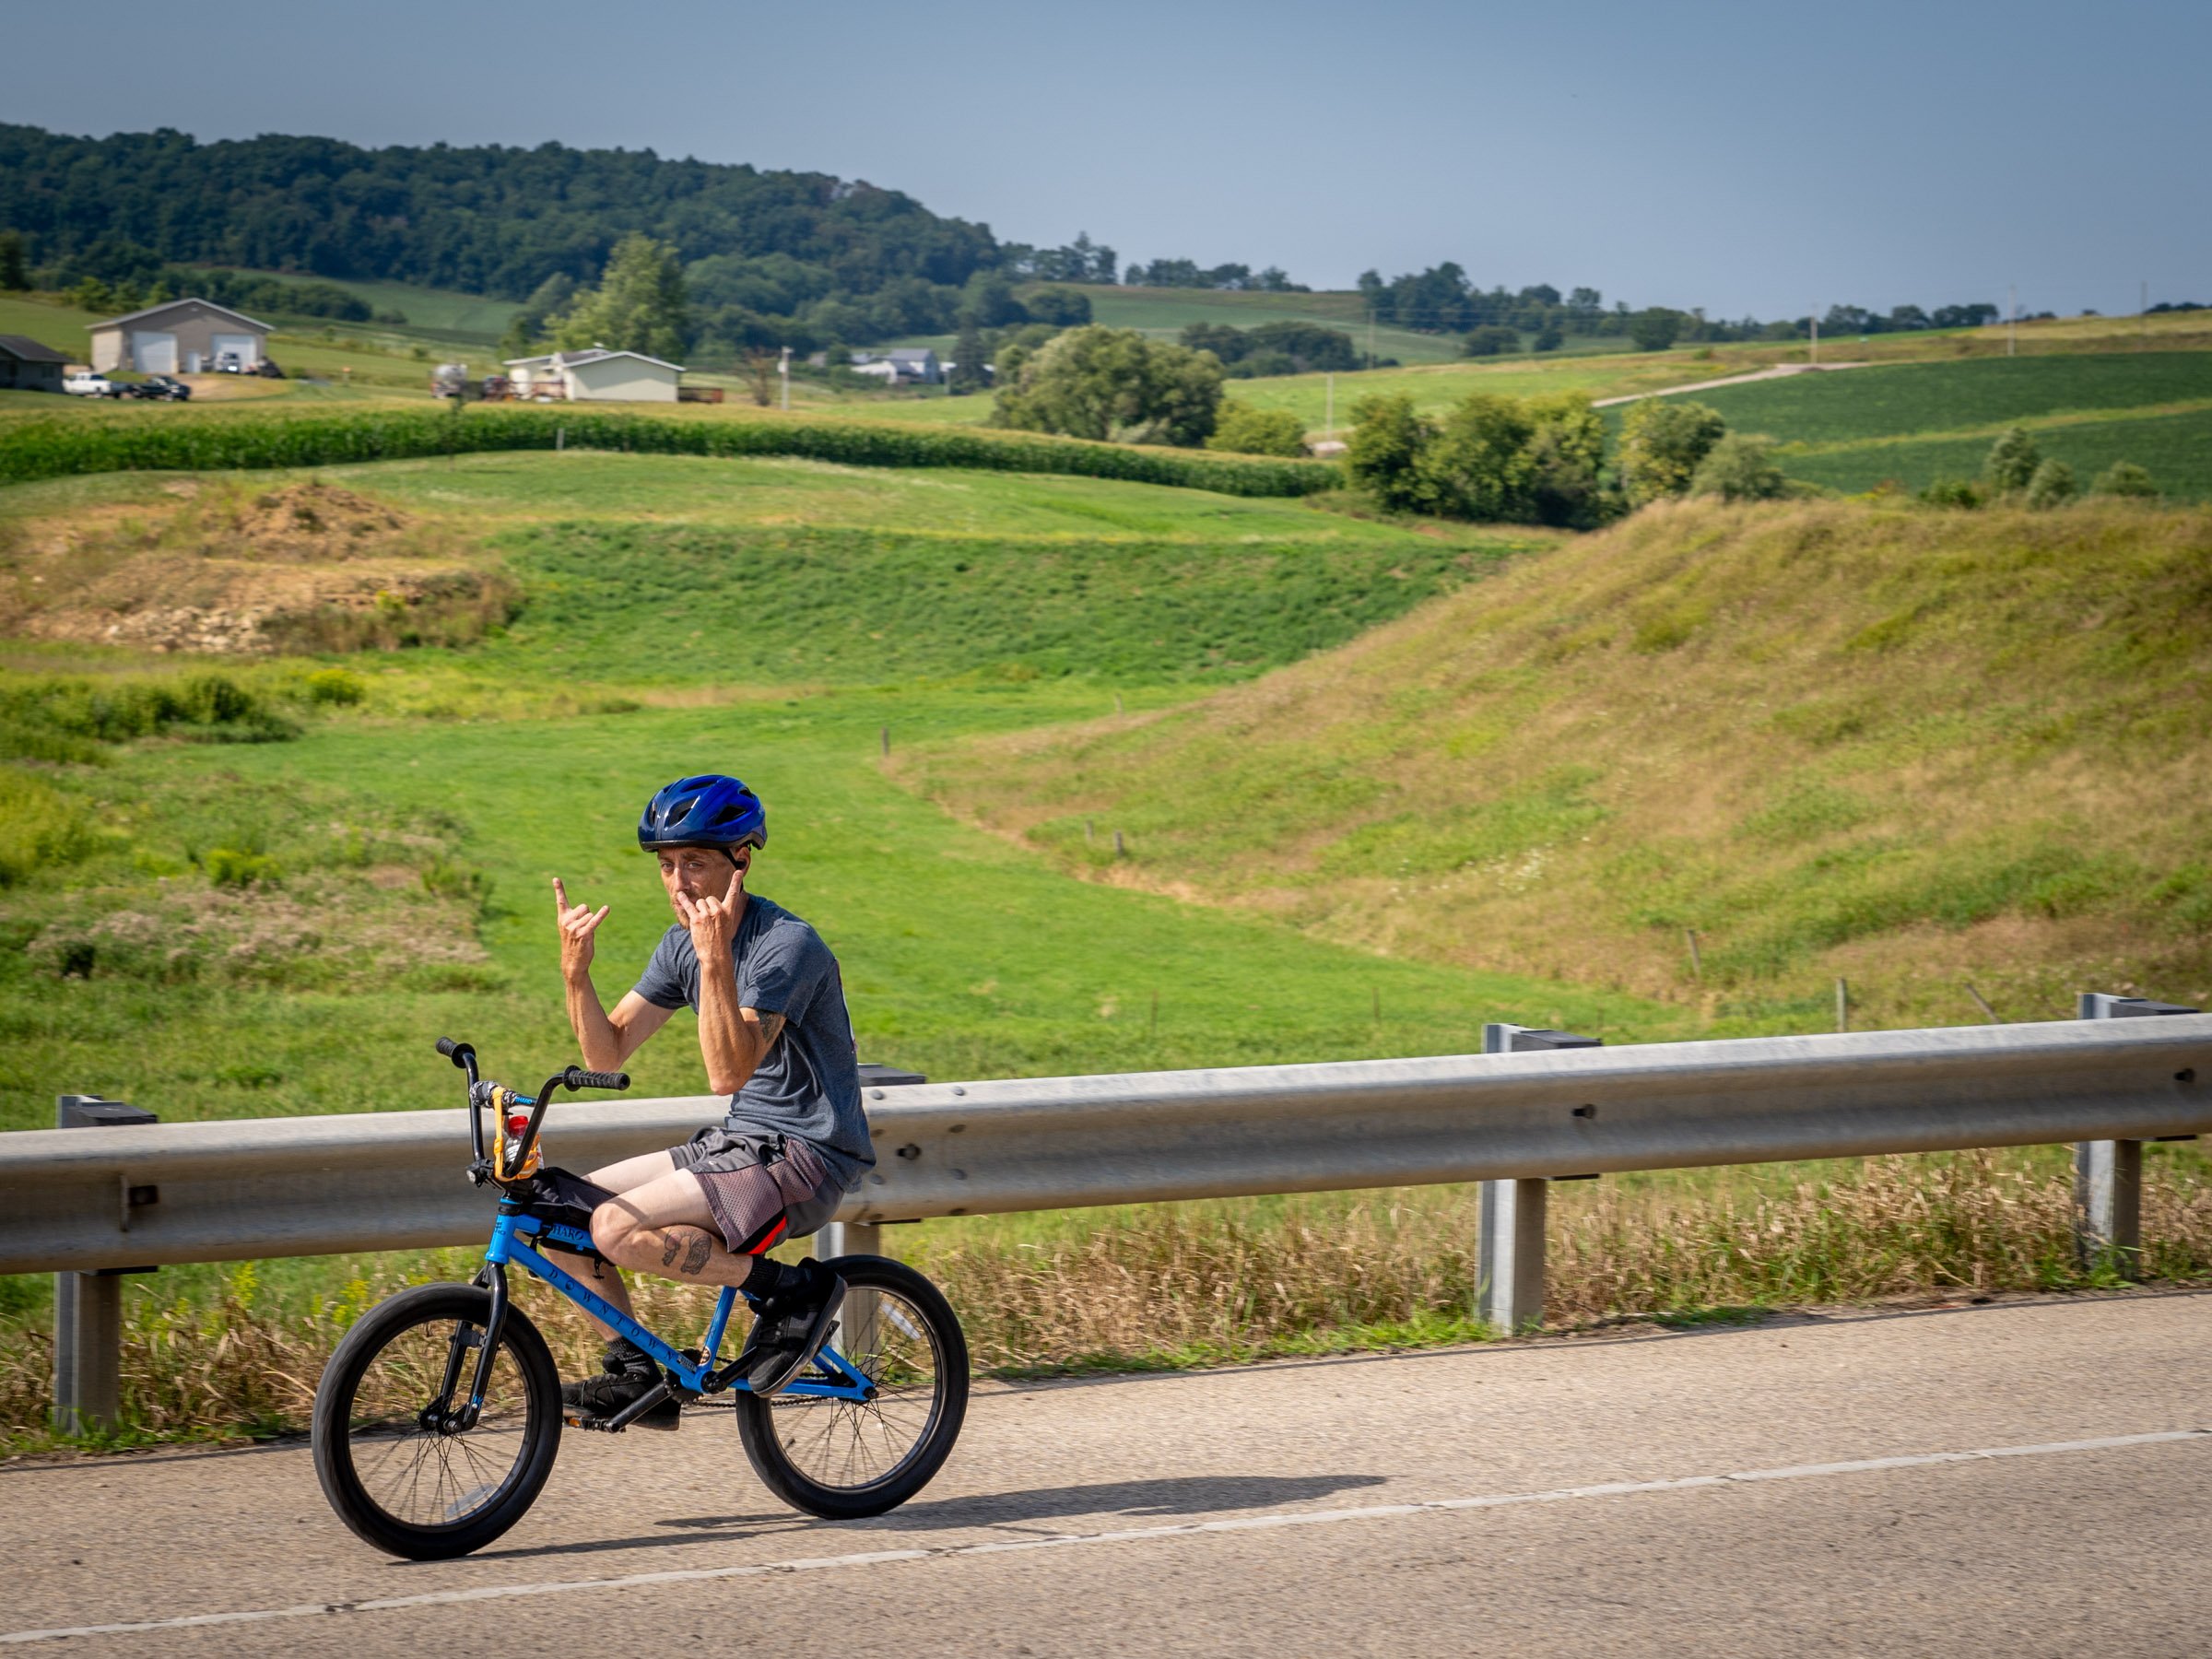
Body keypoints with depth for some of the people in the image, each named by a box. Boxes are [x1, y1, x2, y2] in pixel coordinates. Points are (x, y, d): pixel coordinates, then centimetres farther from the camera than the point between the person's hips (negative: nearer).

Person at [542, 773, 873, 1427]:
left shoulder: (785, 945, -19)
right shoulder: (681, 945, 6)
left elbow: (728, 1072, -28)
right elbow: (606, 1053, 3)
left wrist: (716, 961, -36)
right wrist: (575, 970, -12)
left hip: (804, 1156, -9)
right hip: (740, 1141, 9)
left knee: (619, 1229, -25)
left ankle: (792, 1291, -11)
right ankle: (638, 1376, 10)